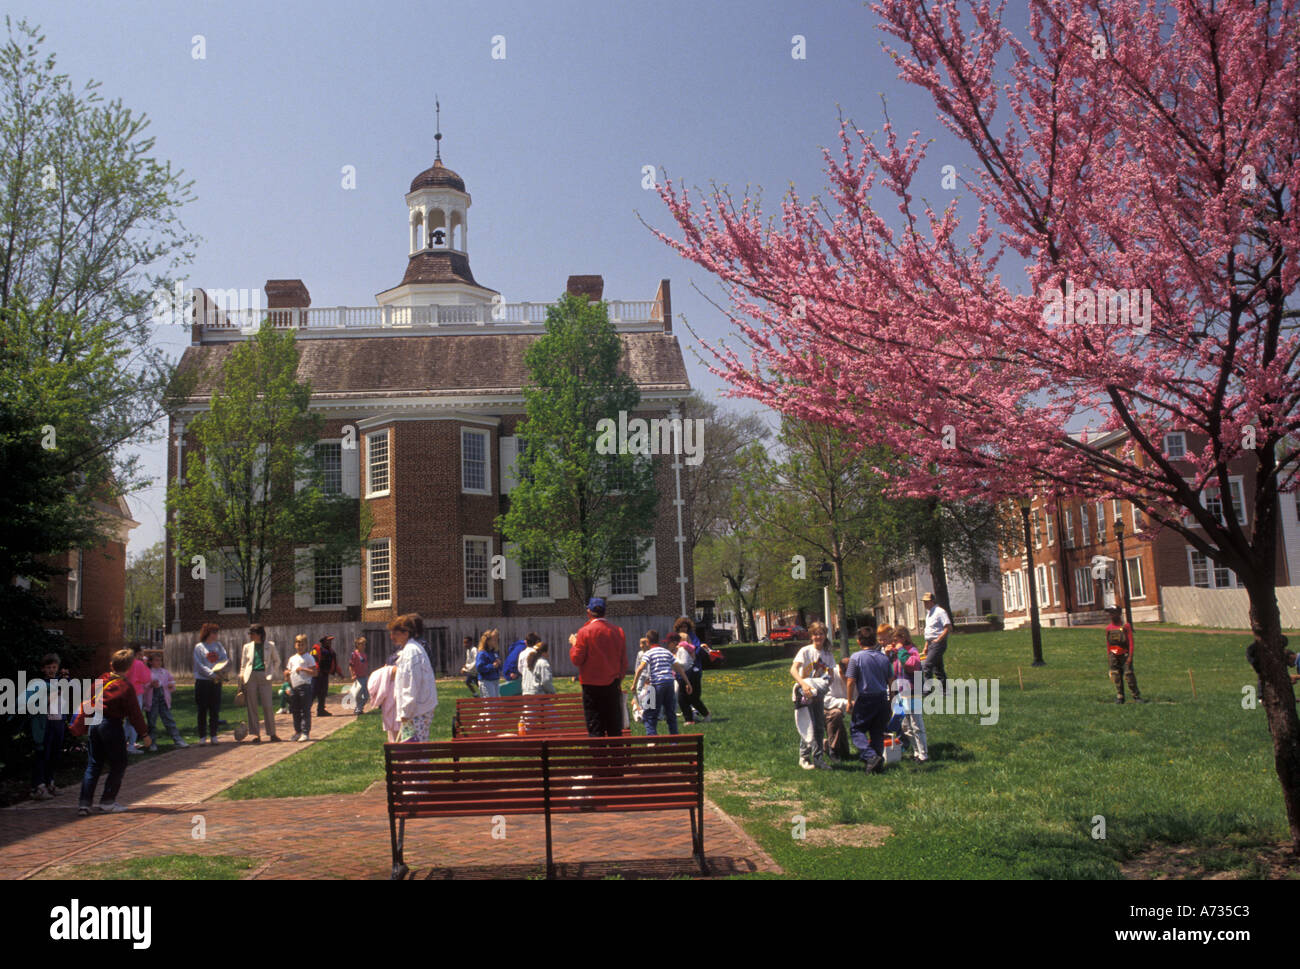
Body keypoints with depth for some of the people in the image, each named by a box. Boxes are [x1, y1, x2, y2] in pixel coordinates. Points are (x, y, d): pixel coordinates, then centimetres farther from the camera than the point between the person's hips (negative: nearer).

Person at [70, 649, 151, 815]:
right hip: (111, 725, -6)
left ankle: (84, 803, 8)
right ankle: (107, 802, 7)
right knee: (118, 765, 7)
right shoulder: (126, 687, -11)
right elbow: (134, 713, -9)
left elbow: (87, 703, 14)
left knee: (93, 764, 12)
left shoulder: (100, 680, 5)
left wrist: (79, 725, 25)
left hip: (93, 724, 6)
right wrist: (144, 734, -2)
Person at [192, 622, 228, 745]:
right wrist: (211, 673, -18)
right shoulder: (199, 646, 0)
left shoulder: (218, 645, 12)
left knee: (215, 709, 4)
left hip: (216, 681, 3)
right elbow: (200, 665, -8)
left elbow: (225, 659, 5)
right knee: (202, 710, 1)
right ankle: (202, 736, 8)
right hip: (202, 681, -3)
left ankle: (213, 735, 12)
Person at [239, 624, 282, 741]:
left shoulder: (270, 646, 5)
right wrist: (241, 684, 6)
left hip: (264, 677, -2)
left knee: (267, 706, -5)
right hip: (250, 677, 2)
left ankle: (272, 734, 4)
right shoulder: (247, 646, 9)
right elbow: (243, 665, 12)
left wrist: (272, 673, 6)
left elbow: (277, 660, 18)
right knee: (252, 706, 1)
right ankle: (255, 734, 8)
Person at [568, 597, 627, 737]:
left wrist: (573, 644, 9)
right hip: (613, 684, 4)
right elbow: (624, 661, 7)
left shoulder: (584, 632, -10)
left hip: (592, 685, -3)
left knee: (595, 727, 2)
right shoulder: (618, 631, 2)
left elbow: (576, 659, -8)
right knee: (615, 728, 11)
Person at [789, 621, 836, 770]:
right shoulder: (806, 651, -12)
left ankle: (818, 758, 18)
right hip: (804, 694, -5)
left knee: (820, 727, 8)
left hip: (819, 695, 5)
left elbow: (830, 676, 10)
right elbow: (793, 670, -25)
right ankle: (804, 758, 4)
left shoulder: (827, 654, 5)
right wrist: (803, 684, -40)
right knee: (808, 727, -7)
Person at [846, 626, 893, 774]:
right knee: (878, 732, 14)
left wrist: (850, 701, -1)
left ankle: (870, 756, -14)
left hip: (865, 699, -5)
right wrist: (891, 699, 23)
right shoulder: (884, 657, 4)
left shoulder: (856, 657, -9)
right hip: (882, 698, 5)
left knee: (856, 730, 6)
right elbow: (890, 680, 11)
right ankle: (879, 763, 13)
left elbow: (850, 681, -10)